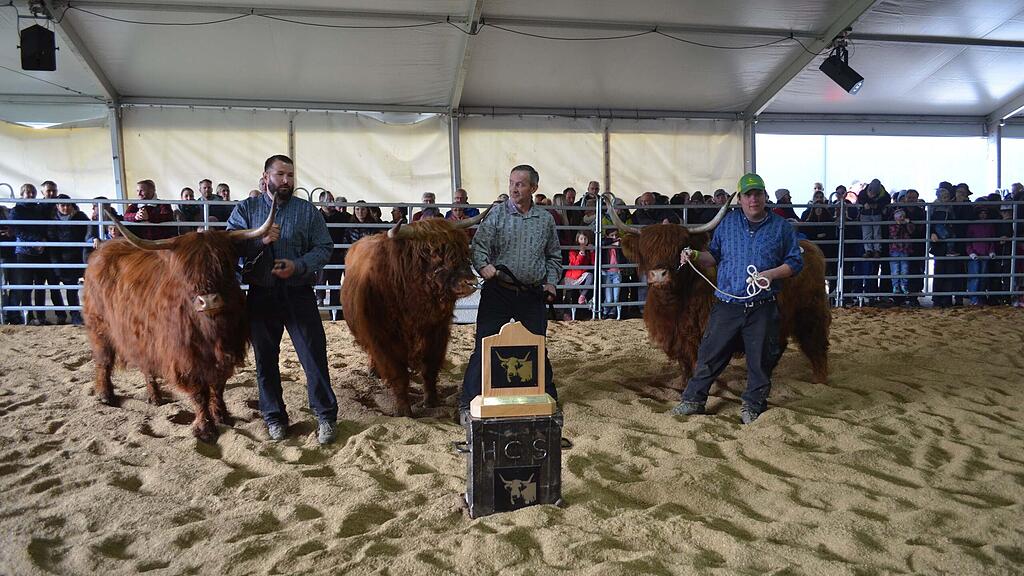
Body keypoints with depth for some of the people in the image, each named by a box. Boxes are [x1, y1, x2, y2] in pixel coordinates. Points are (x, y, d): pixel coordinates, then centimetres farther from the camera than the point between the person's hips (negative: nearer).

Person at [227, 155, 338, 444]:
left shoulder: (308, 210, 6)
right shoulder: (245, 209, 8)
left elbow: (323, 248, 0)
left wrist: (298, 266, -15)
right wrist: (260, 240, -19)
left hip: (299, 294, -1)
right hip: (261, 295, 2)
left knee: (314, 355, -3)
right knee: (265, 358, 10)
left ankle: (326, 416, 10)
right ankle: (274, 417, 25)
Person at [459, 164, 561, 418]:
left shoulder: (546, 219, 8)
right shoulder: (496, 214, 0)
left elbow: (554, 257, 18)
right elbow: (479, 245, -6)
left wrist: (551, 282, 4)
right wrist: (483, 265, -26)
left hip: (532, 295, 2)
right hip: (498, 291, -2)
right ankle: (468, 403, 7)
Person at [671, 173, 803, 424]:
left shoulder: (781, 227, 4)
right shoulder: (728, 222, 9)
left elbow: (795, 261, 5)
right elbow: (714, 256, 13)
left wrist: (771, 274, -12)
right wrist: (695, 256, -7)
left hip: (763, 308, -1)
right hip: (726, 306, 1)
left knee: (760, 359, 7)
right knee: (710, 354, 4)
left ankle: (752, 405, 24)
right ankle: (693, 400, 16)